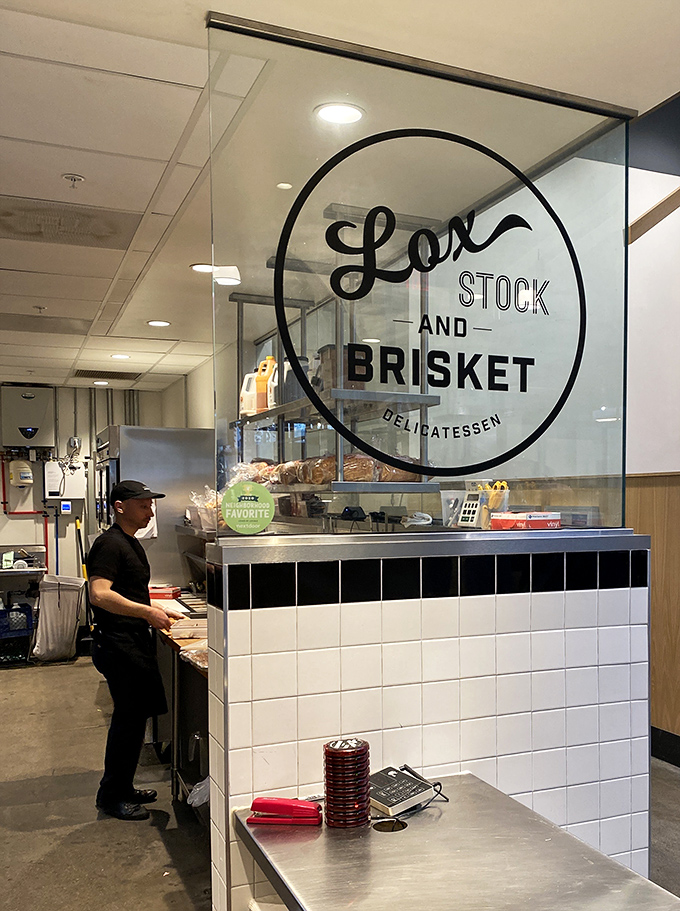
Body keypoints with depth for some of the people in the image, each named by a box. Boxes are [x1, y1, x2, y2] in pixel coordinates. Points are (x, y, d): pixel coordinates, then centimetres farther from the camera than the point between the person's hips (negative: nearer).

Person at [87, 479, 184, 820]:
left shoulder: (131, 543, 16)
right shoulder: (110, 544, -16)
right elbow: (99, 594, -28)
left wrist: (156, 613, 14)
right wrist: (147, 612, -27)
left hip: (134, 642, 10)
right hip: (118, 643, -10)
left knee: (134, 716, 17)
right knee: (129, 718, -2)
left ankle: (121, 788, 30)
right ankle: (112, 796, 13)